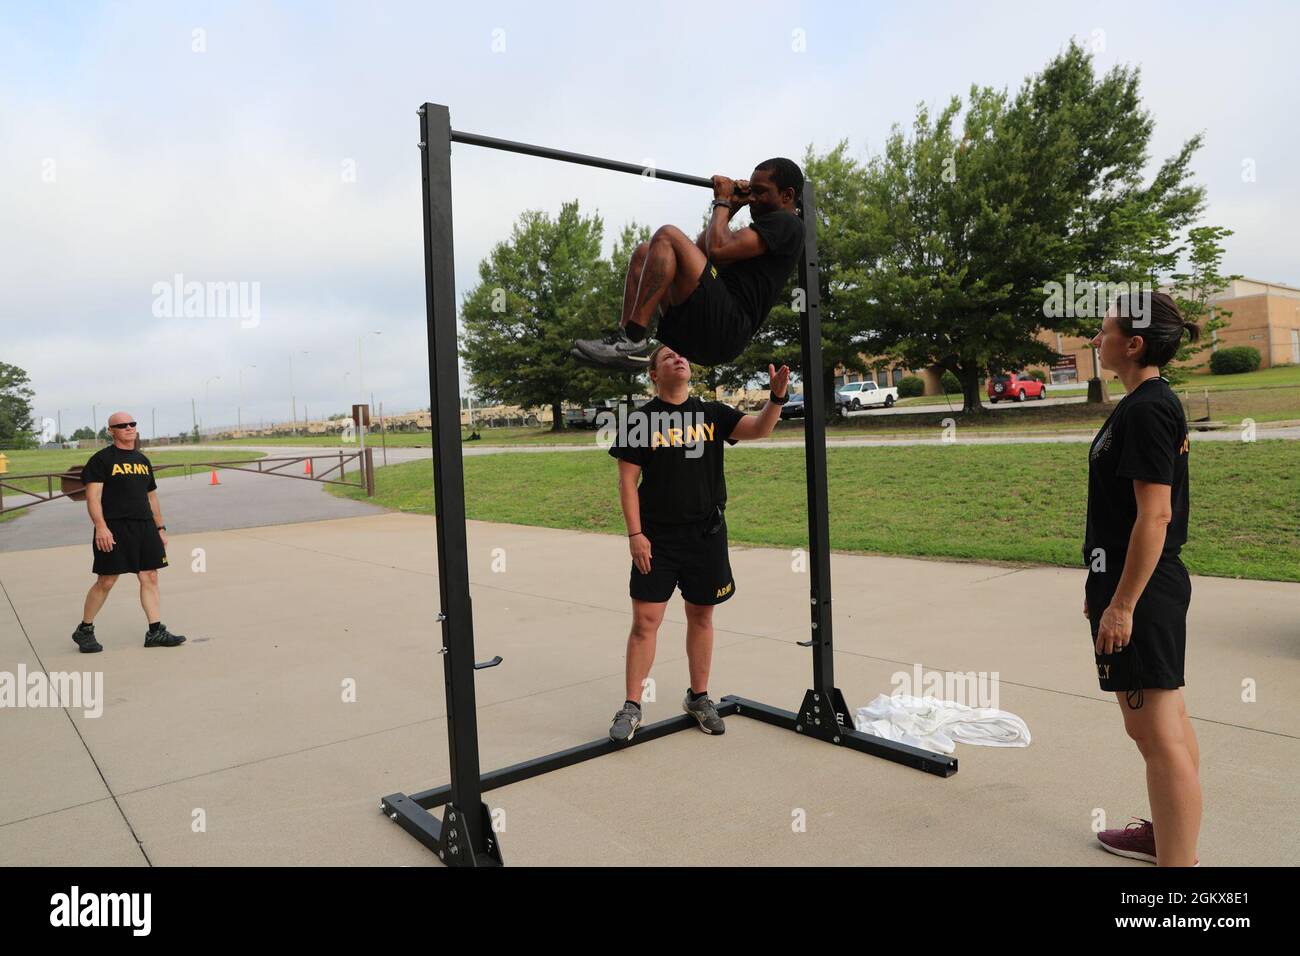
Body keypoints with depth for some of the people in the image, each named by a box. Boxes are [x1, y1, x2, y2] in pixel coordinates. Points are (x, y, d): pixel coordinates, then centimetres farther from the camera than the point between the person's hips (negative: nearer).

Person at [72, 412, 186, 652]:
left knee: (150, 578, 4)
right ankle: (84, 630, 16)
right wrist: (101, 527, -22)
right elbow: (93, 496, -11)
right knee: (106, 581, -2)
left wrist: (160, 528, 18)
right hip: (114, 529, -6)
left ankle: (155, 631, 8)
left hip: (145, 527, 6)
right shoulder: (101, 459, -3)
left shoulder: (143, 461, 18)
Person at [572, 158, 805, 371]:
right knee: (644, 252, 17)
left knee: (667, 237, -19)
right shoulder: (768, 226, 30)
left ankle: (633, 341, -23)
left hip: (724, 327, -10)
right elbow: (700, 250, 35)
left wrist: (722, 202, 3)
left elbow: (718, 249, -15)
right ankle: (627, 339, -1)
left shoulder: (785, 224, -1)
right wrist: (732, 207, 30)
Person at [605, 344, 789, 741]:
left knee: (701, 617, 12)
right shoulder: (639, 421, -2)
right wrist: (635, 534, -12)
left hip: (707, 535, 3)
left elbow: (759, 428, -8)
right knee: (645, 620, -2)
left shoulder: (713, 414, 6)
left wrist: (777, 397, -26)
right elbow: (628, 481, -4)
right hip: (657, 539, -2)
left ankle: (699, 697, 28)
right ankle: (631, 707, 10)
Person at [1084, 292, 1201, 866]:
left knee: (1157, 733, -4)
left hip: (1140, 589, -11)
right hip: (1150, 584, 11)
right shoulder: (1152, 403, 13)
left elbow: (1154, 515, -22)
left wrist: (1121, 605, -21)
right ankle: (1169, 835, 37)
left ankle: (1177, 860, 6)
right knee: (1168, 721, 21)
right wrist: (1108, 589, 22)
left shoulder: (1145, 410, -18)